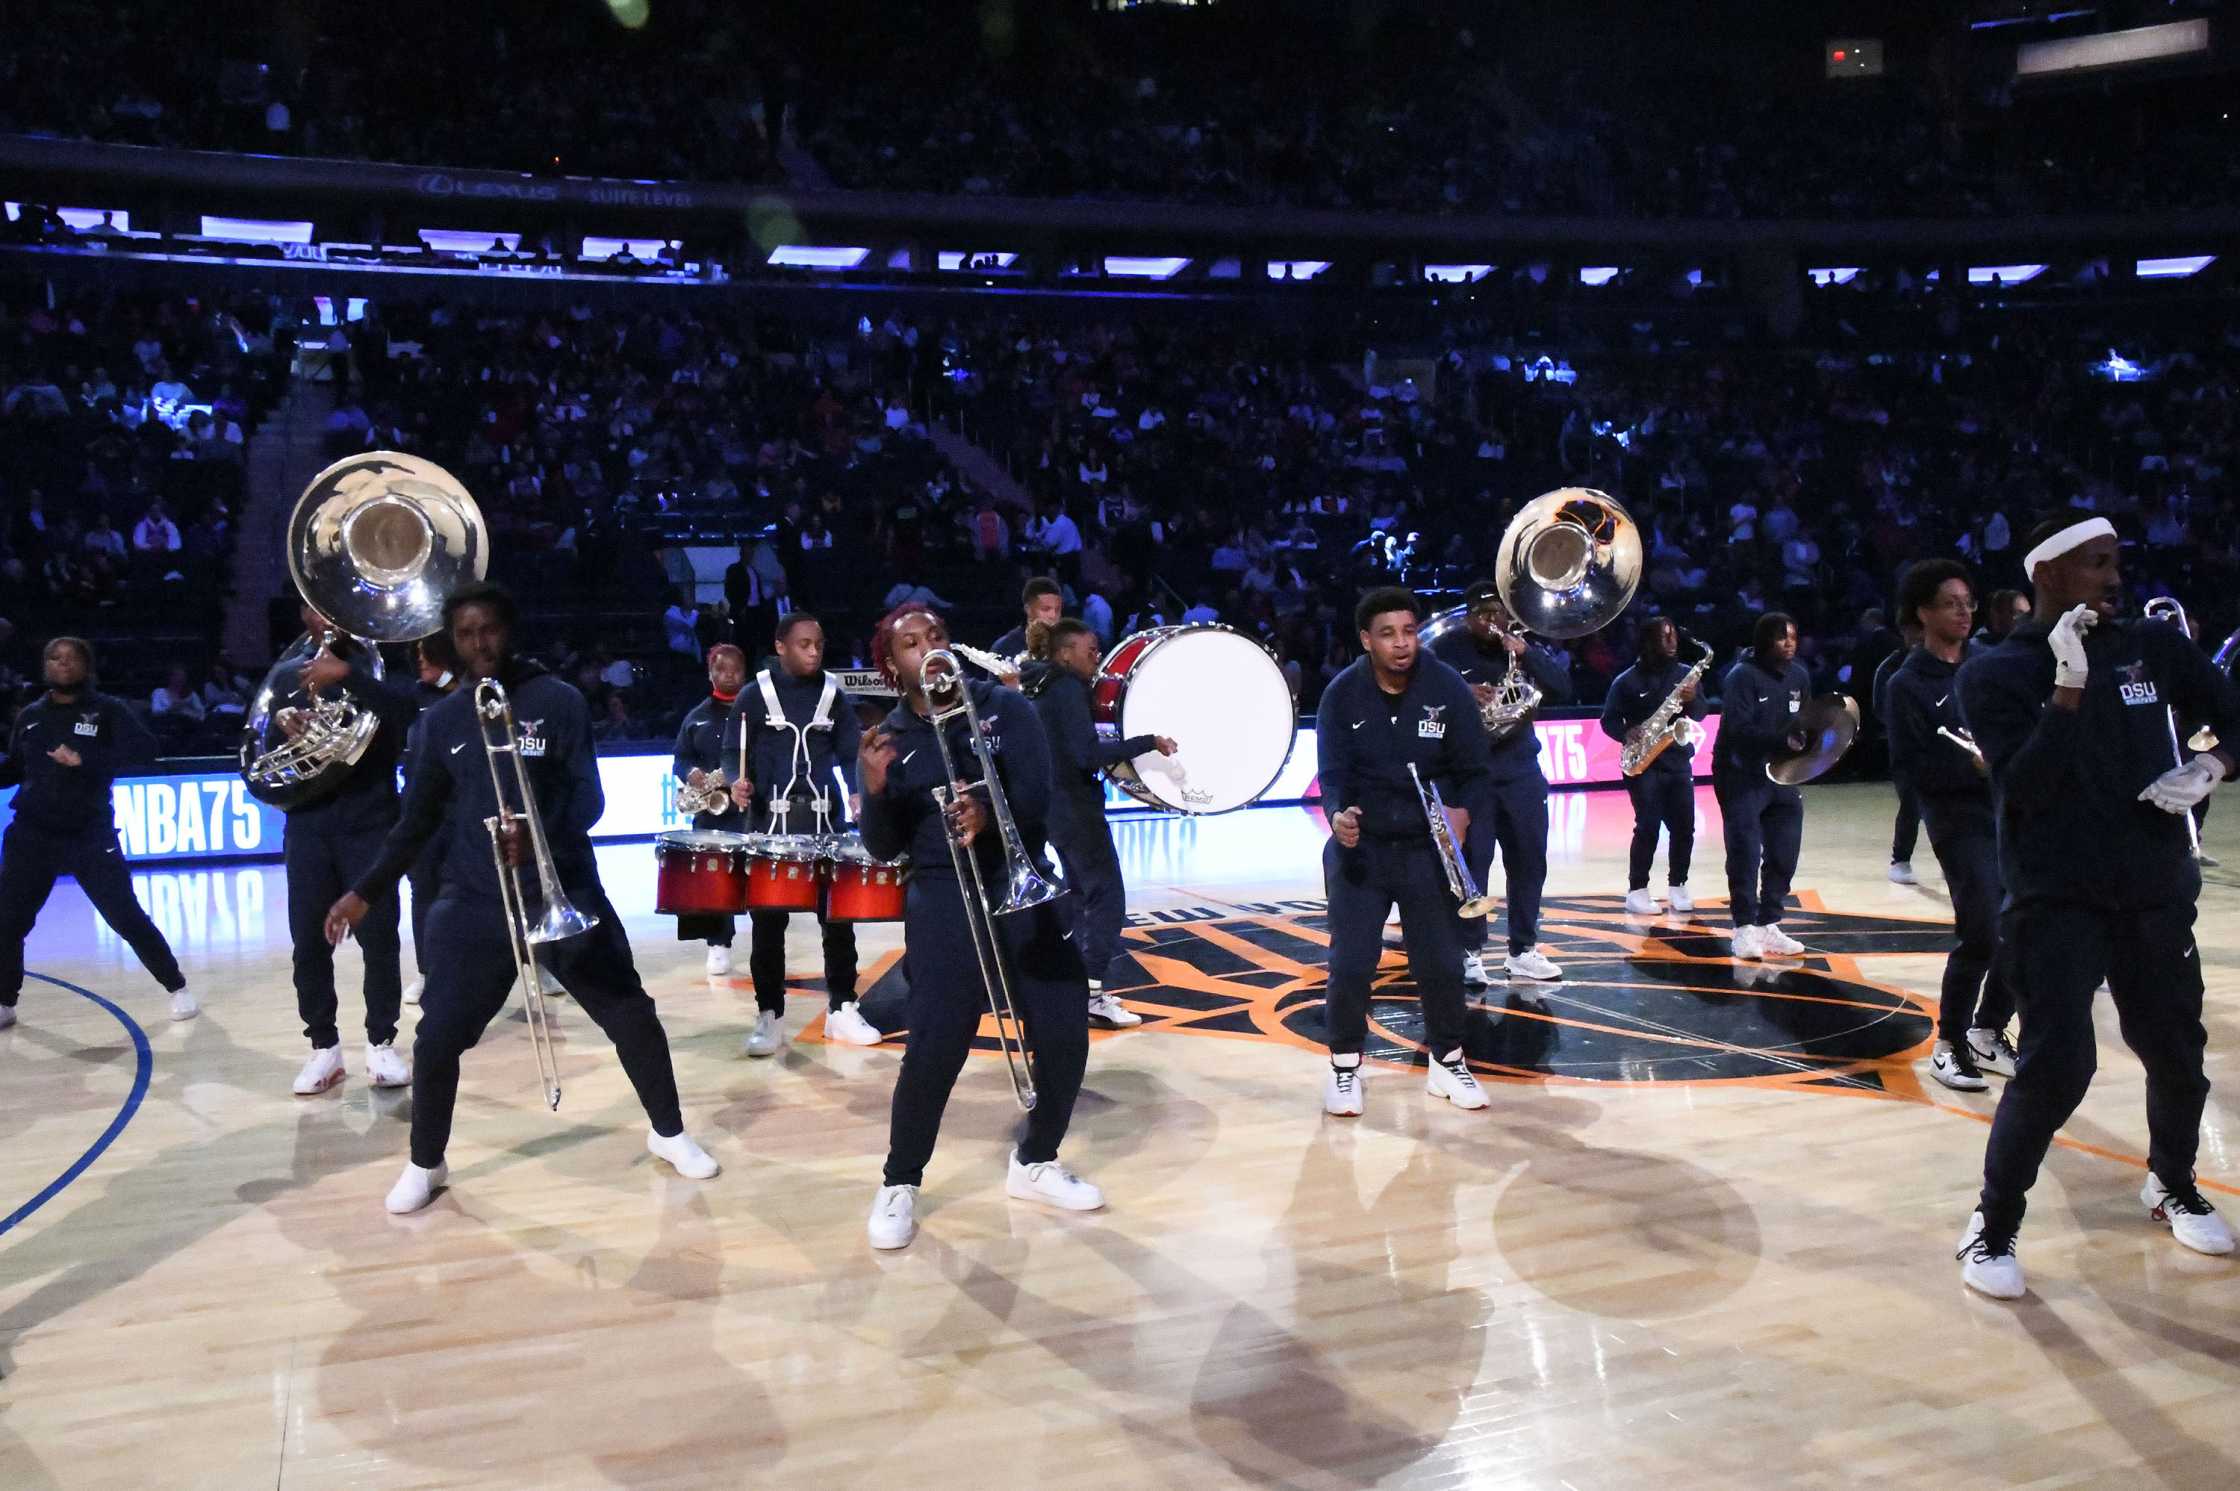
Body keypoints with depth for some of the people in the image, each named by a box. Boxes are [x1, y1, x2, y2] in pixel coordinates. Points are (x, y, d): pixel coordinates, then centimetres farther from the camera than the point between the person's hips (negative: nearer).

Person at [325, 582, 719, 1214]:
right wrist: (365, 890, 6)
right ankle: (425, 1164, 21)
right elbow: (418, 819, 11)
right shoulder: (442, 721, 6)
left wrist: (542, 835, -27)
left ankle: (668, 1132, 23)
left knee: (631, 1012, 2)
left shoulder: (559, 702, -4)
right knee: (437, 1036, -2)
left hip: (566, 892, -2)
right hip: (476, 902, 2)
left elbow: (590, 797, -8)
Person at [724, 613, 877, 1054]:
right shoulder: (756, 695, 1)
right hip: (771, 823, -2)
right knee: (768, 922, 2)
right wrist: (738, 783, -17)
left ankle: (842, 1010, 16)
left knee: (838, 916, 4)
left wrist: (858, 793, -12)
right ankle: (769, 1016, 12)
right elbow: (733, 752, 2)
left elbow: (851, 754, 6)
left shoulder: (834, 695, 6)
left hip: (825, 822, 2)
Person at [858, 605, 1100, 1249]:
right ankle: (899, 1185, 13)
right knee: (932, 1051, -9)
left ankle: (1035, 1163, 28)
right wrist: (875, 791, -20)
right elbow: (884, 849, -1)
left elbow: (1037, 797, -8)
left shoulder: (1005, 707, 1)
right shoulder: (887, 740, 2)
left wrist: (988, 813, -29)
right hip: (944, 903, -2)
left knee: (1065, 1037, 4)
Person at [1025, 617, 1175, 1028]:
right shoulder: (1068, 687, -17)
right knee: (1107, 897, -6)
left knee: (1079, 894, 19)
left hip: (1054, 806, 10)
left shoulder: (1041, 687, 11)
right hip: (1076, 807, -10)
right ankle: (1093, 994, -9)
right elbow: (1088, 753, -26)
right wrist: (1149, 742, -23)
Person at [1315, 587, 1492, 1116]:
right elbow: (1333, 771, -10)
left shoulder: (1448, 688, -9)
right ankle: (1345, 1064, 16)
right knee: (1350, 962, -3)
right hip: (1359, 847, 0)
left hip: (1429, 848, 1)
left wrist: (1462, 813, -25)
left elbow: (1472, 769, -6)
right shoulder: (1342, 693, -8)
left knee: (1441, 961, 6)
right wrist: (1338, 814, -31)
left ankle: (1447, 1062, 27)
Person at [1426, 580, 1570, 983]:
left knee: (1529, 859, 7)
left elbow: (1563, 690, -2)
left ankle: (1523, 950, 18)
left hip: (1520, 768, 4)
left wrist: (1527, 655, -14)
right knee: (1471, 861, -5)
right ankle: (1470, 952, 3)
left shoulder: (1522, 646, 10)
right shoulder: (1447, 648, -1)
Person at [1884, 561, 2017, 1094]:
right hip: (1959, 820, -6)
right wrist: (1973, 765, -19)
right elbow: (1908, 770, -10)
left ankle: (1988, 1033, 27)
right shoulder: (1907, 685, -5)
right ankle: (1949, 1044, 8)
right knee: (1981, 936, -10)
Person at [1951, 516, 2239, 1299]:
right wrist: (2070, 684, -24)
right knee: (2057, 1065, -13)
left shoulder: (2154, 646, 2)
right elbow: (2026, 787, -19)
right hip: (2056, 902, -4)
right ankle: (1994, 1224, 4)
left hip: (2155, 895, 5)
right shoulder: (1996, 673, -8)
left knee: (2177, 1052, 15)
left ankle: (2173, 1186, 43)